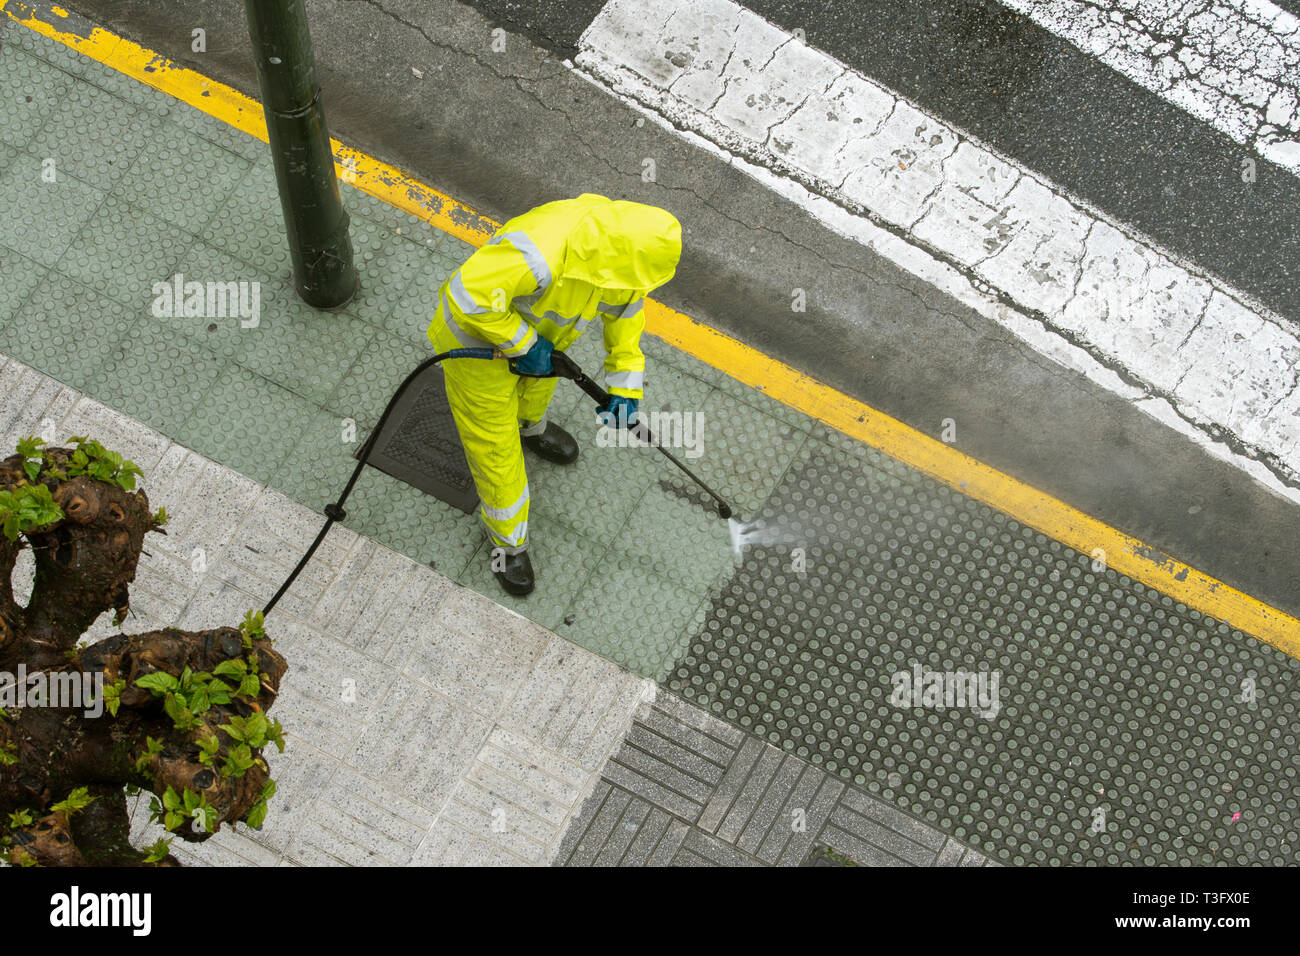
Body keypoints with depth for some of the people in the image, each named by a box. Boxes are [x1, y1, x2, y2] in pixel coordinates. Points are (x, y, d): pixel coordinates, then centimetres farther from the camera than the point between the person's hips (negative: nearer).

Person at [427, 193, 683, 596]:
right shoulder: (541, 255, -47)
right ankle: (507, 538, 33)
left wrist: (625, 385, -2)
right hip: (477, 339, -7)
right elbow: (468, 293, -45)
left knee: (540, 377, 36)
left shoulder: (619, 243, -19)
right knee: (495, 443, 9)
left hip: (535, 327, 7)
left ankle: (531, 426, 72)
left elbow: (627, 304, -1)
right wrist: (522, 344, -33)